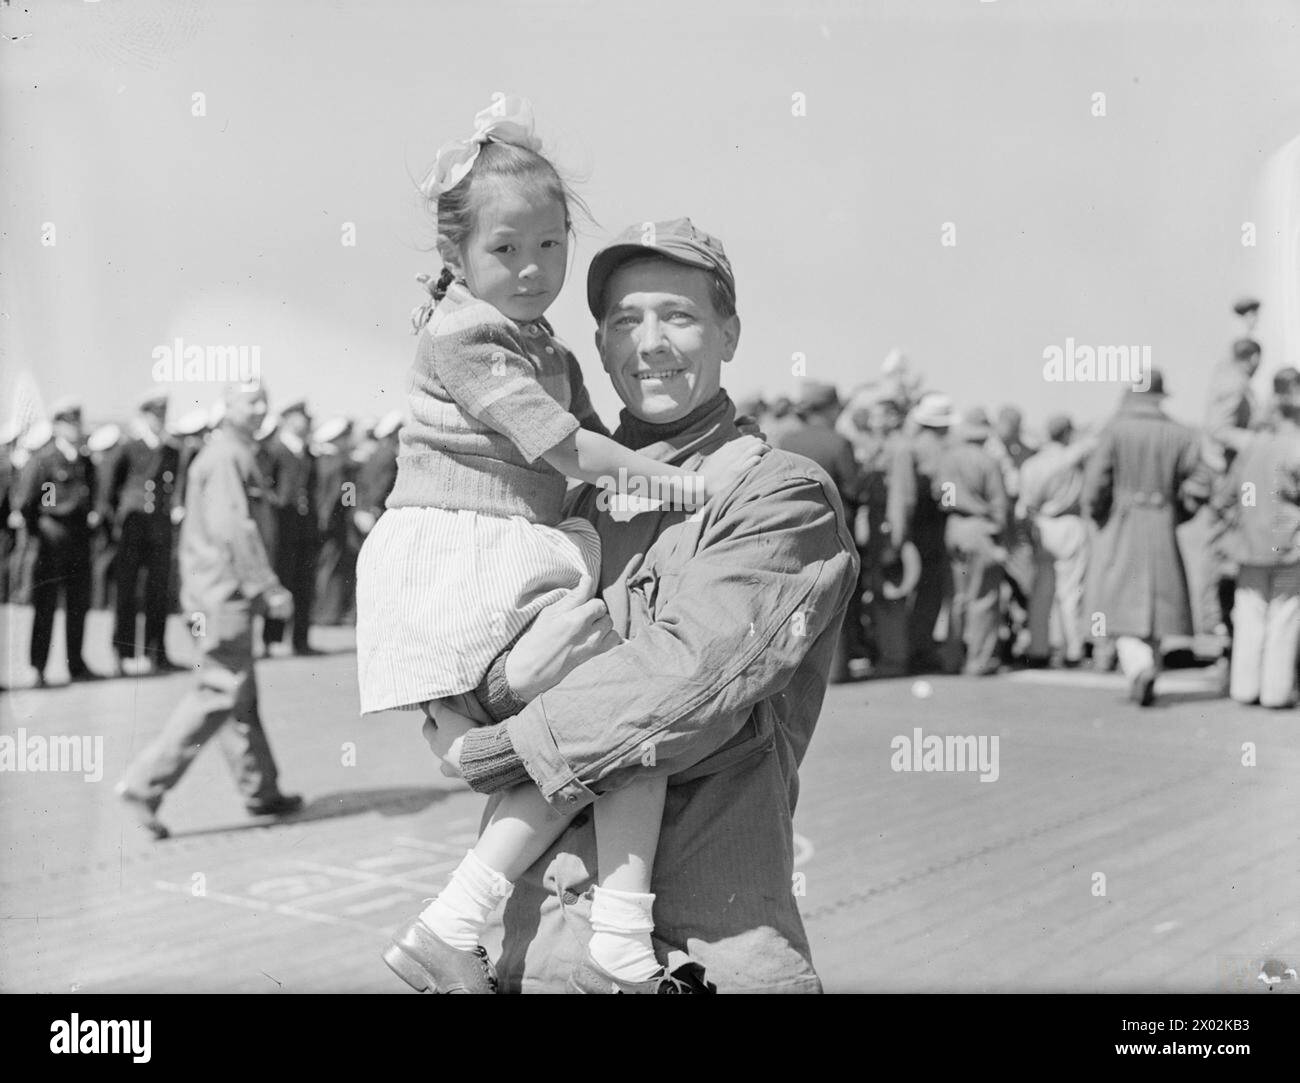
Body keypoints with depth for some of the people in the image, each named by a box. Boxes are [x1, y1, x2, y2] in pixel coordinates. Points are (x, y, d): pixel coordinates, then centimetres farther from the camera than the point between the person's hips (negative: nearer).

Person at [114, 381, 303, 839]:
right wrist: (269, 588, -21)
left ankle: (261, 791, 24)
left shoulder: (232, 452, 18)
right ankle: (143, 785, -6)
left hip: (217, 590, 11)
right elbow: (232, 529, -23)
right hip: (223, 594, -11)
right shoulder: (228, 456, -14)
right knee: (220, 694, -8)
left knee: (240, 696, 15)